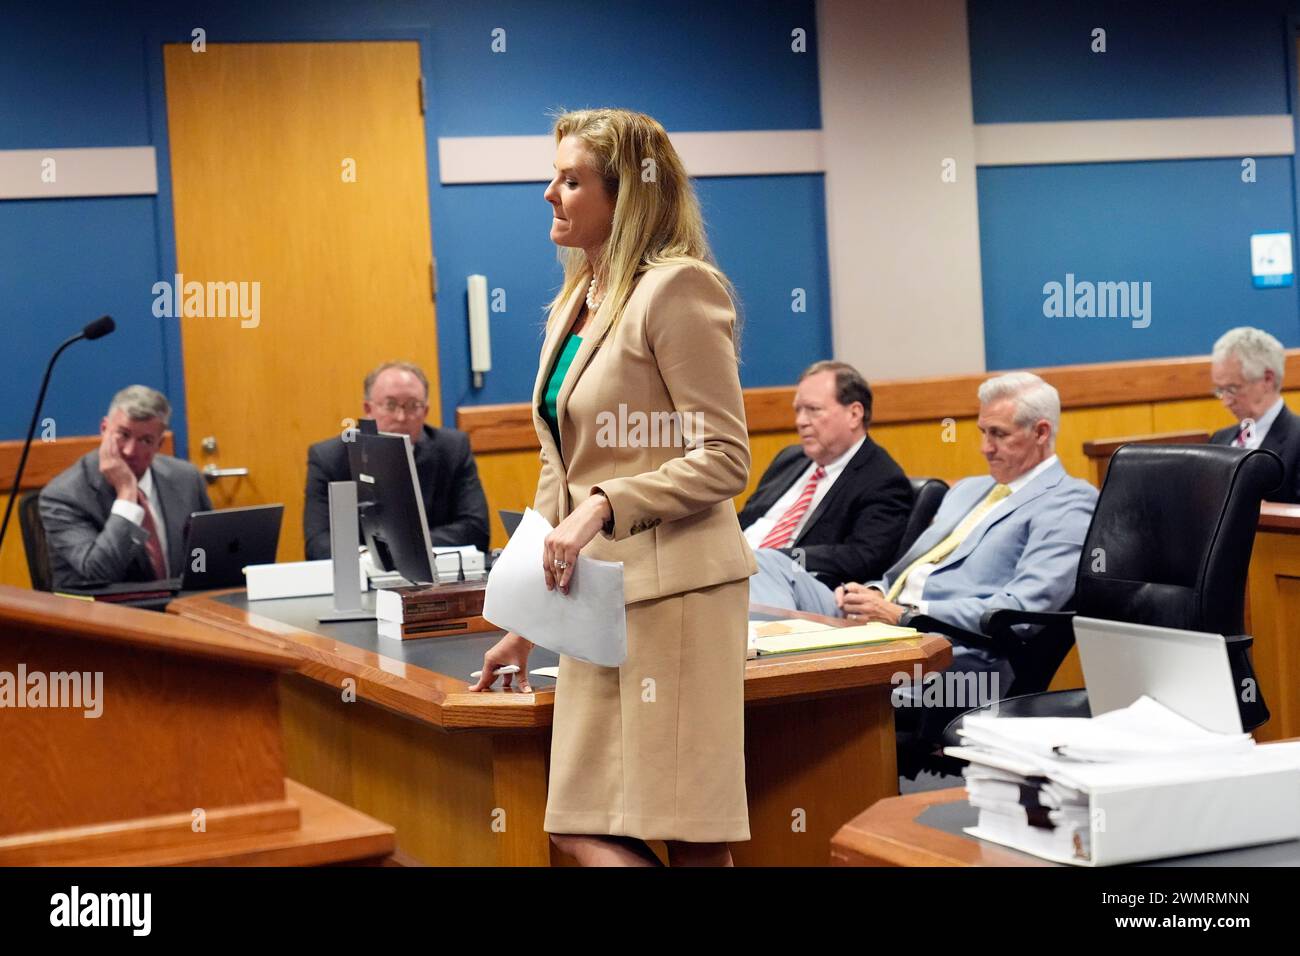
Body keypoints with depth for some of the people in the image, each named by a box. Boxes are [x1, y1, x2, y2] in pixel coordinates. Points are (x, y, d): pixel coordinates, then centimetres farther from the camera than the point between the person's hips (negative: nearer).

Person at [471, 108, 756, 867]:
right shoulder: (573, 305, 16)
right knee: (582, 829, 5)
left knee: (690, 838, -4)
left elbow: (725, 459, -14)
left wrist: (604, 506, -22)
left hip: (671, 590, -8)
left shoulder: (677, 288, -9)